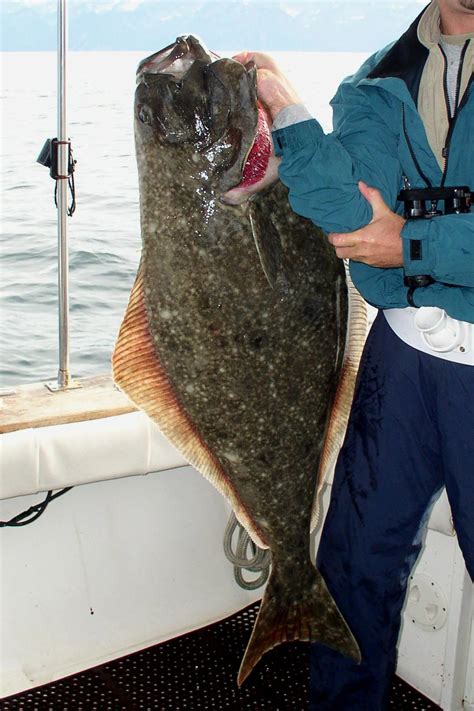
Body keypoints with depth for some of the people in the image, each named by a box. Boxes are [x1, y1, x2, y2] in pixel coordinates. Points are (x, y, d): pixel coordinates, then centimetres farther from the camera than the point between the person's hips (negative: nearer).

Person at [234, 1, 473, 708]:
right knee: (358, 555, 13)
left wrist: (411, 245, -11)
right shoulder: (378, 84, 9)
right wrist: (283, 104, -14)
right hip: (403, 350, 4)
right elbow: (349, 213, -9)